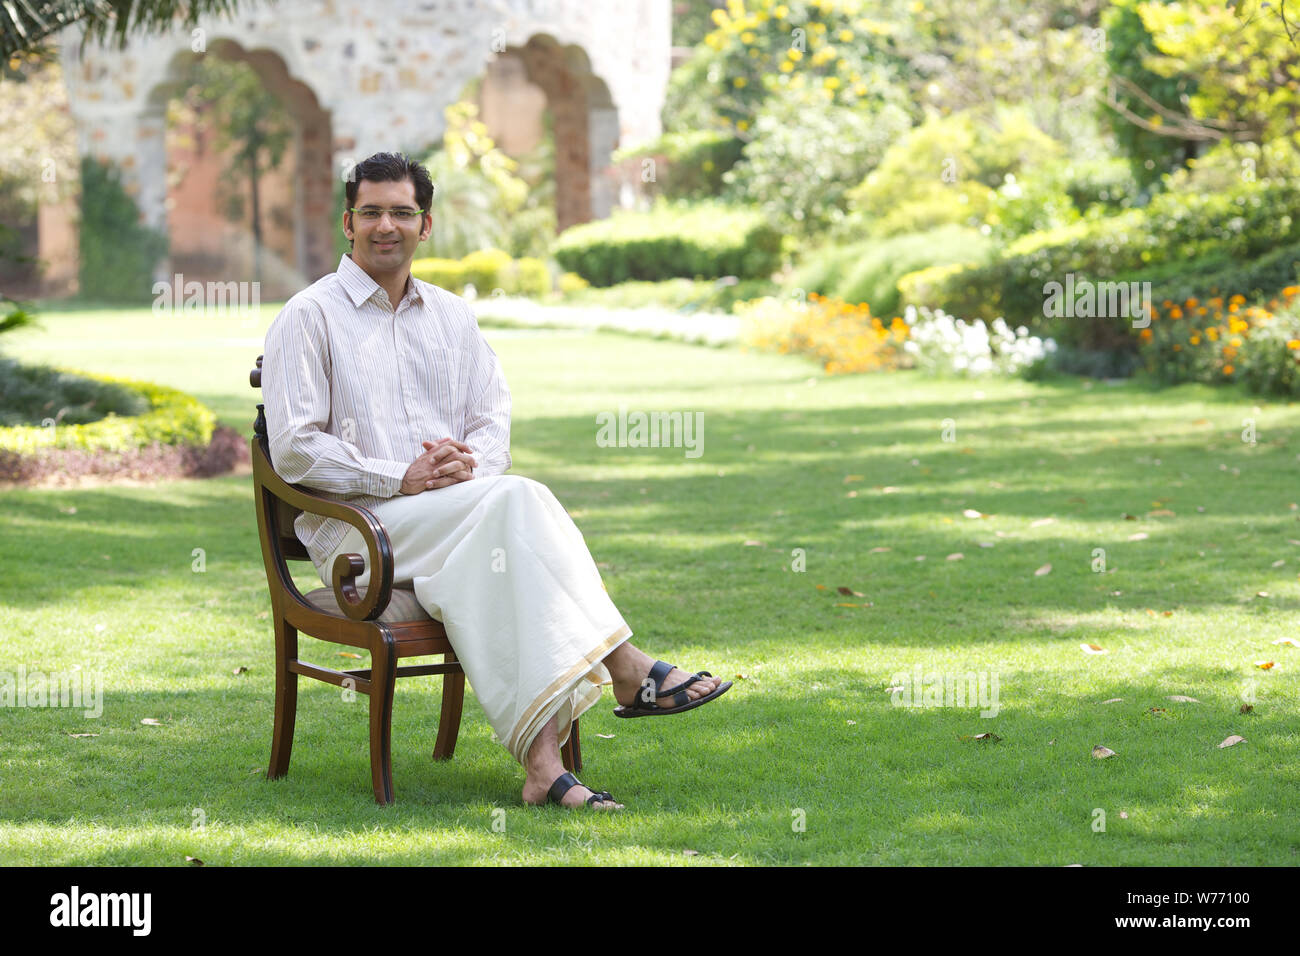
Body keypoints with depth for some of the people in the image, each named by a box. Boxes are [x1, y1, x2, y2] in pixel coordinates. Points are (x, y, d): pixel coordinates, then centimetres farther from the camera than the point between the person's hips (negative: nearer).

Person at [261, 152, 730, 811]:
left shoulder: (451, 315, 21)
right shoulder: (309, 317, 4)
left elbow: (493, 419, 16)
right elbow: (293, 448, -5)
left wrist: (468, 461, -10)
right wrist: (400, 478, -15)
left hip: (457, 520, 4)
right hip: (357, 526, -4)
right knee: (515, 500, -32)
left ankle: (540, 758, -50)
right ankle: (627, 670, -36)